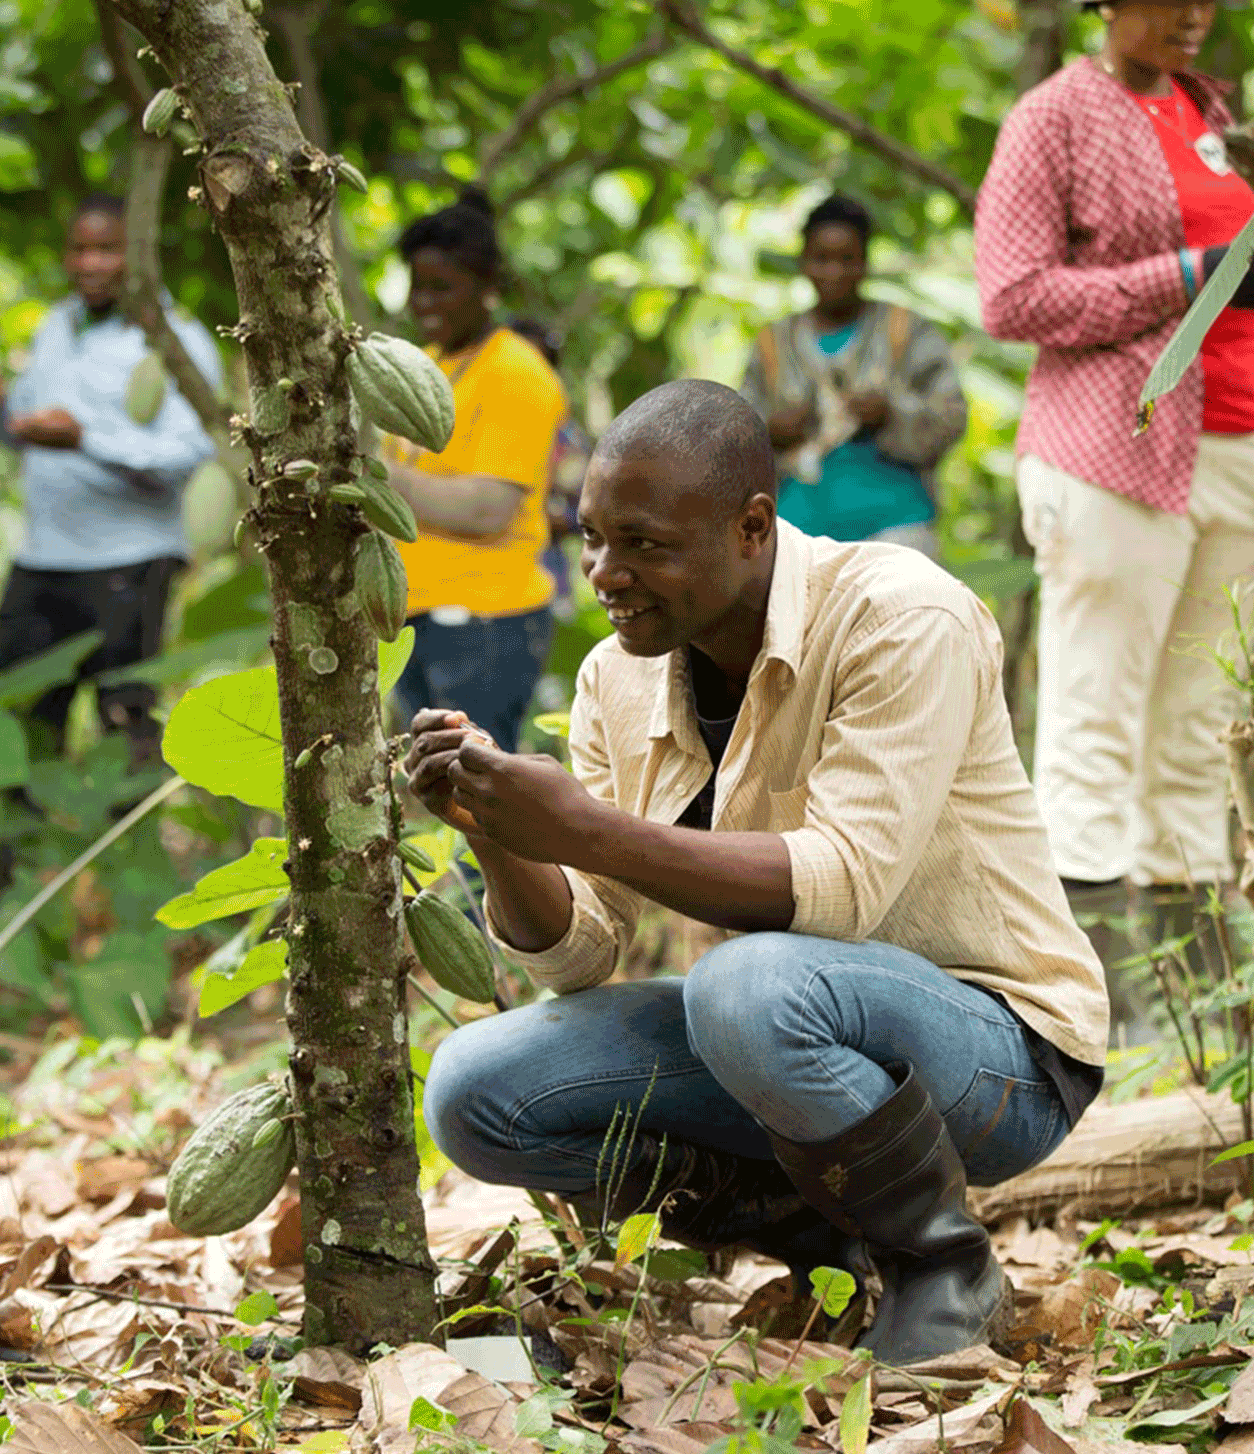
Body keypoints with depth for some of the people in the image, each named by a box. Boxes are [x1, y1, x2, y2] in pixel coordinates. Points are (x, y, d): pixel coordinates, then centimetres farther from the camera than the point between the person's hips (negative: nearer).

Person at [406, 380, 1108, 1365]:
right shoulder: (616, 680, 1)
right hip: (794, 1029, 7)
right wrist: (493, 833, -19)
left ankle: (948, 1270, -11)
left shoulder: (904, 620, -19)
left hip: (1001, 1057, -6)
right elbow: (577, 957, 1)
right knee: (473, 1092, -10)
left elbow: (843, 887, -30)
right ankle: (825, 1224, 0)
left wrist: (583, 830, -33)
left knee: (753, 984, -37)